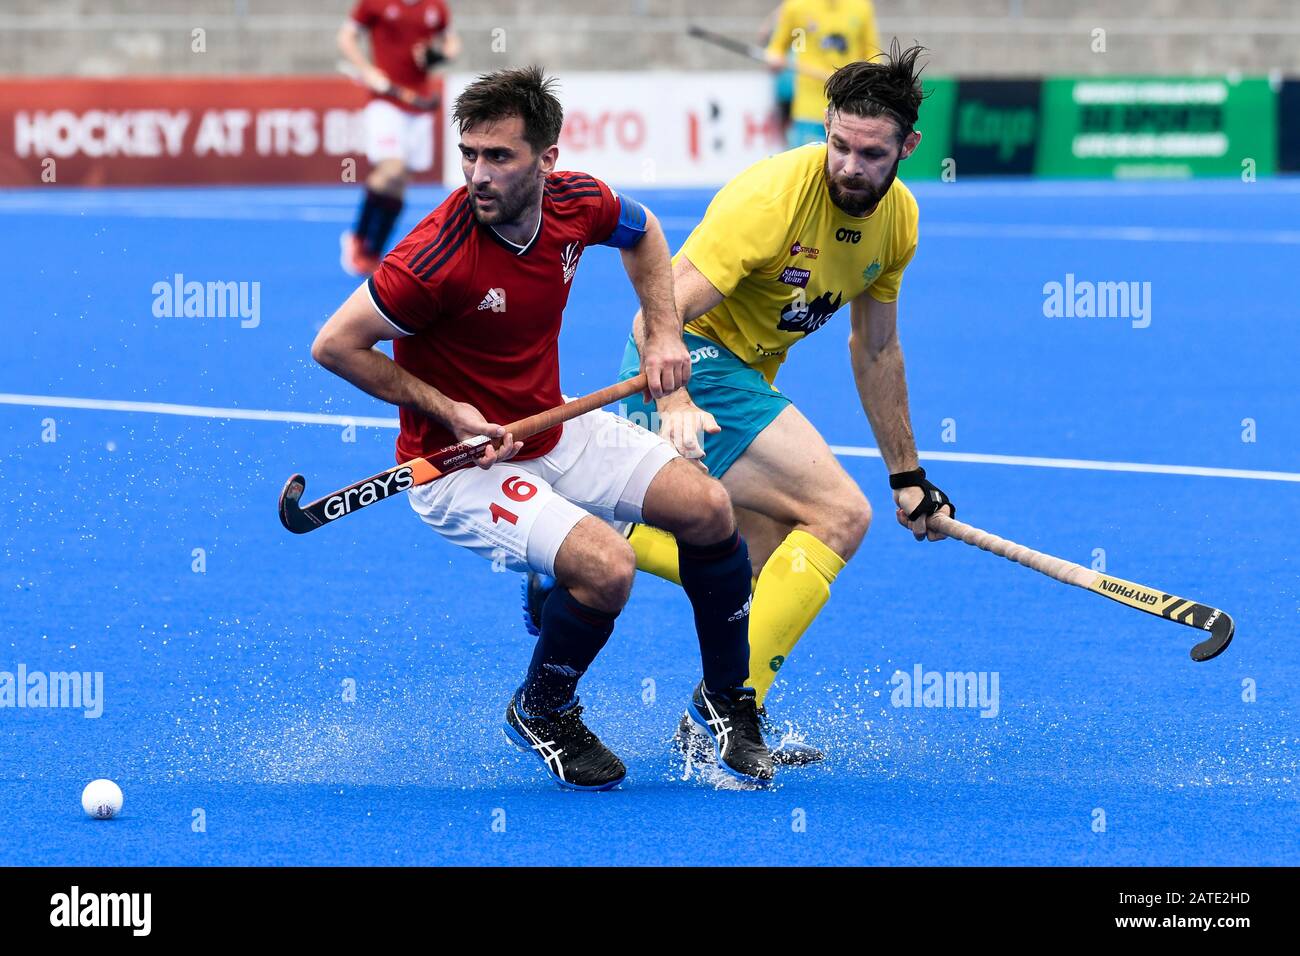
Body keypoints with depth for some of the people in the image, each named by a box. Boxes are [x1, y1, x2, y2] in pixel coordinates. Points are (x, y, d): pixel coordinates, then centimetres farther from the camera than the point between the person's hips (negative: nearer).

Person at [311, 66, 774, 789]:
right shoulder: (438, 256, -29)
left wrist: (664, 331, 4)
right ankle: (542, 714, 4)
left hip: (553, 429, 7)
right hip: (459, 463, -7)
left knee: (708, 507, -4)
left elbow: (642, 233, 16)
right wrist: (451, 412, -21)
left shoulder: (578, 202, -9)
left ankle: (726, 703, 18)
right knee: (606, 567, -27)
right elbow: (337, 344, -21)